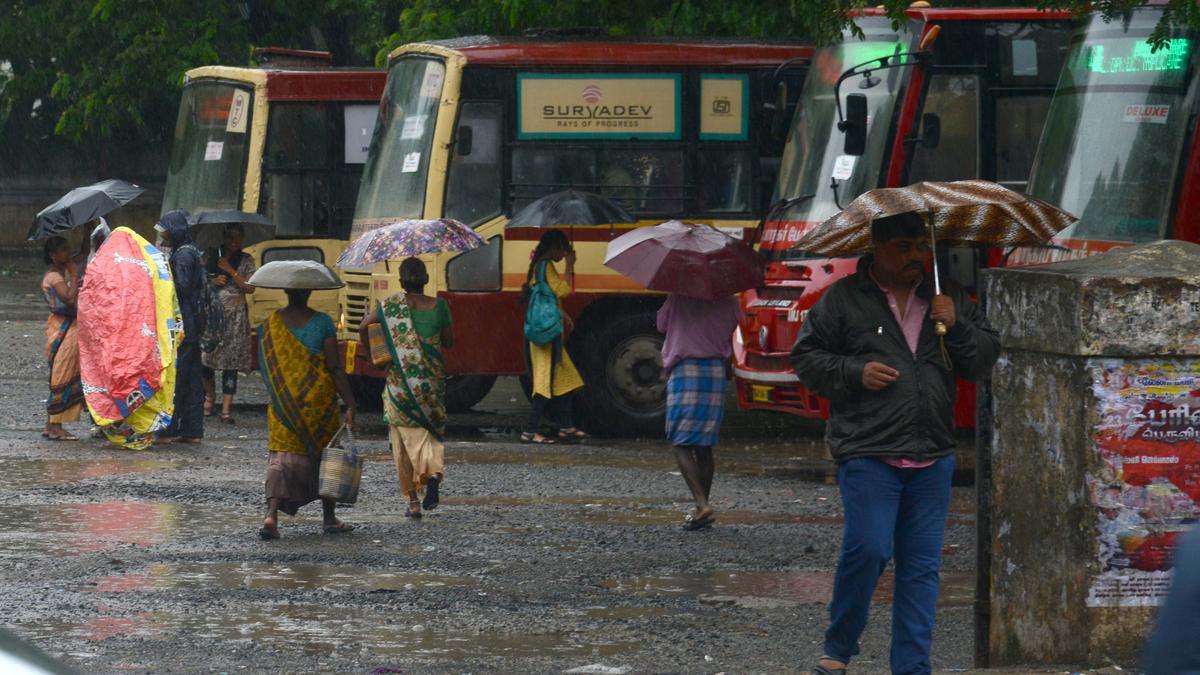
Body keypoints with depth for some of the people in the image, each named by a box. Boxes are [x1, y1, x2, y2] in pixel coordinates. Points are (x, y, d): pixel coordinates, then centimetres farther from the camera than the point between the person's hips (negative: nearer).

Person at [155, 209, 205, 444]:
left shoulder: (183, 254, -13)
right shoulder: (191, 251, 17)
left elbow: (182, 287, -20)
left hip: (183, 325, -10)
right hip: (192, 324, 10)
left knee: (174, 376, -9)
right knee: (192, 376, 10)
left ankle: (169, 430, -10)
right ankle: (193, 430, 12)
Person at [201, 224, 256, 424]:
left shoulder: (246, 260, 7)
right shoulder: (212, 257, 10)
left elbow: (250, 287, -5)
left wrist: (230, 270, -8)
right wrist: (212, 282, -7)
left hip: (235, 315, -1)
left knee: (231, 362, -6)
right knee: (205, 356, -6)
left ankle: (226, 409, -9)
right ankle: (210, 395, 20)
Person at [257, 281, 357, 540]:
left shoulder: (270, 324, -1)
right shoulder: (322, 322, -6)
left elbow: (264, 367, 6)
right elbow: (334, 368, -9)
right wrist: (350, 404, -6)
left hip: (283, 399, 1)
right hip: (319, 398, -1)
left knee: (282, 455, -1)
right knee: (324, 452, 15)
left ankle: (272, 515, -21)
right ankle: (330, 518, 25)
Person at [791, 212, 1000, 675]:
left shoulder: (947, 298, 14)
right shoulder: (845, 298, 3)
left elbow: (985, 360, 16)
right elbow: (806, 357, 5)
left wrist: (957, 326, -2)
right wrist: (855, 372, -11)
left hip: (932, 456, 4)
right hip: (868, 452, -4)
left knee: (922, 563, 3)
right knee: (868, 549, -13)